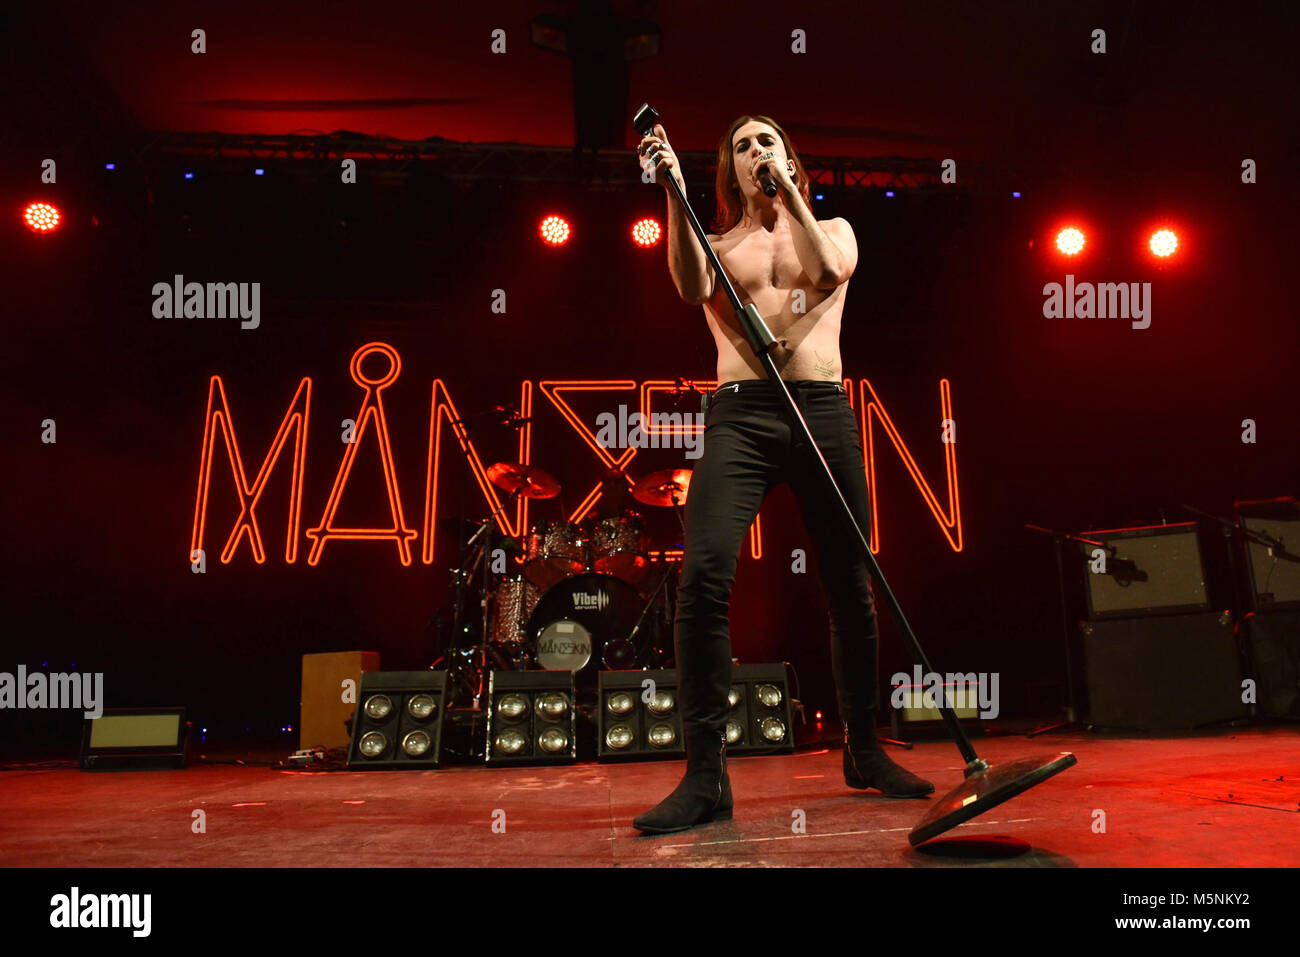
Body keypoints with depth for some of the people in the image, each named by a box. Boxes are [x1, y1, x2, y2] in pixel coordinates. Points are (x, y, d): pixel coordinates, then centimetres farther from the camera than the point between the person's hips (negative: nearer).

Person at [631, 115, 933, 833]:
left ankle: (864, 752, 24)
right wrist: (674, 193, -9)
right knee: (703, 574, -21)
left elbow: (829, 272, -3)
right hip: (740, 415, -1)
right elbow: (692, 288, -5)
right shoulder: (716, 245, 19)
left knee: (851, 586, 4)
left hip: (823, 411, 2)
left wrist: (787, 194, 4)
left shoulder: (832, 228, 21)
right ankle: (705, 776, -15)